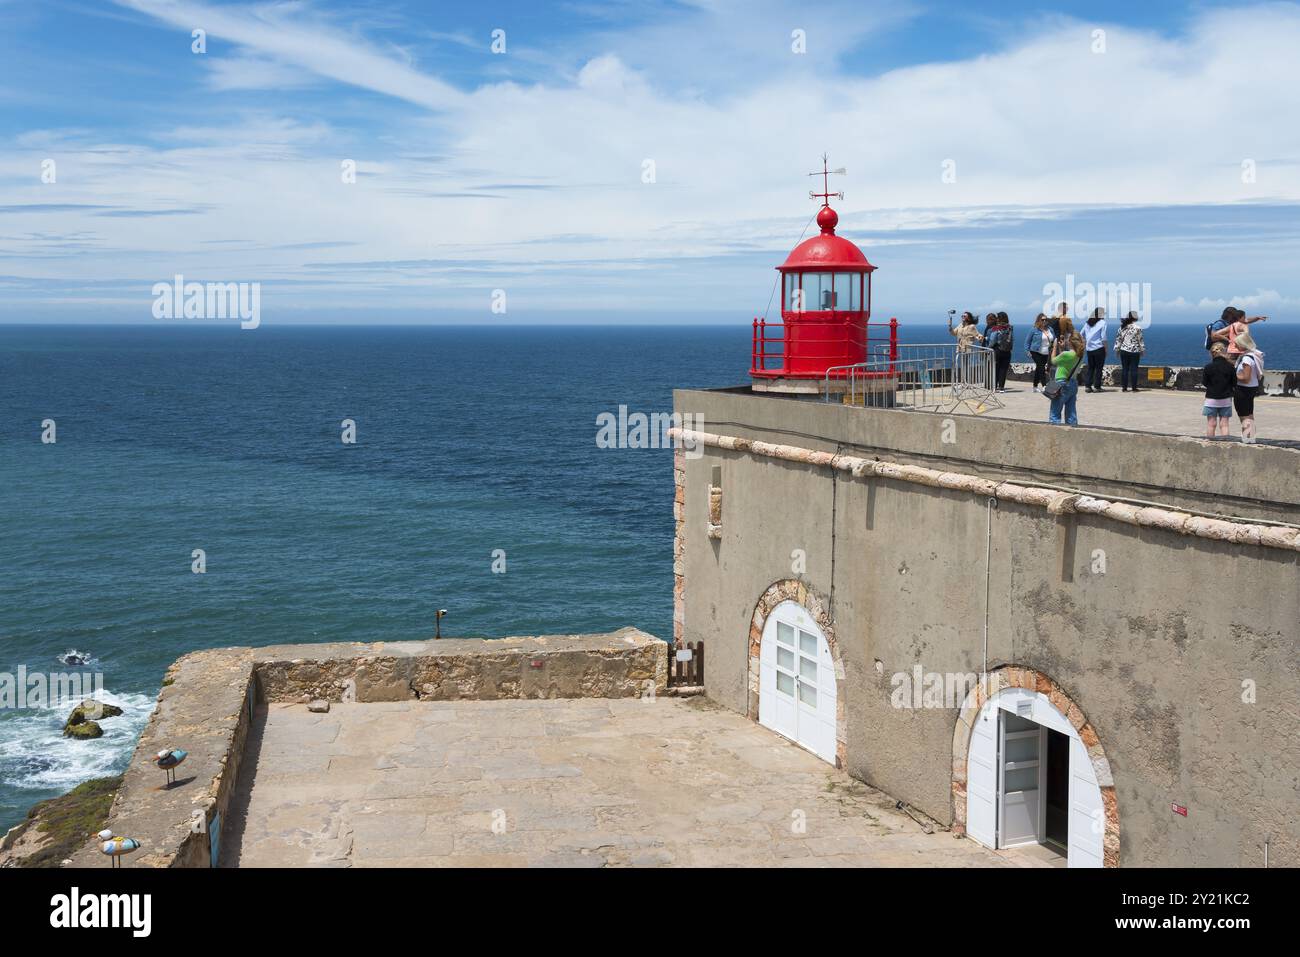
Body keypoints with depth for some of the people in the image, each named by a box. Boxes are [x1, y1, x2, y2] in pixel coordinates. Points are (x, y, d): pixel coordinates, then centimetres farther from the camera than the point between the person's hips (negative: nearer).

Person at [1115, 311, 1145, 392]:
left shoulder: (1122, 327, 4)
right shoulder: (1137, 328, -8)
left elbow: (1118, 339, 7)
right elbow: (1140, 340, -5)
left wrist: (1117, 349, 15)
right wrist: (1142, 349, 4)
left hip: (1124, 350, 3)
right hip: (1134, 351, -3)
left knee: (1124, 369, 6)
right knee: (1133, 369, 1)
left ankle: (1124, 387, 5)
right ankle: (1133, 387, 2)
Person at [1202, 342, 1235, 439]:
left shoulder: (1208, 367, -11)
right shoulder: (1230, 366, -8)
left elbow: (1204, 382, -2)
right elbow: (1234, 383, -1)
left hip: (1211, 399, -1)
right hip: (1226, 399, 1)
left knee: (1211, 424, 7)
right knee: (1224, 424, 4)